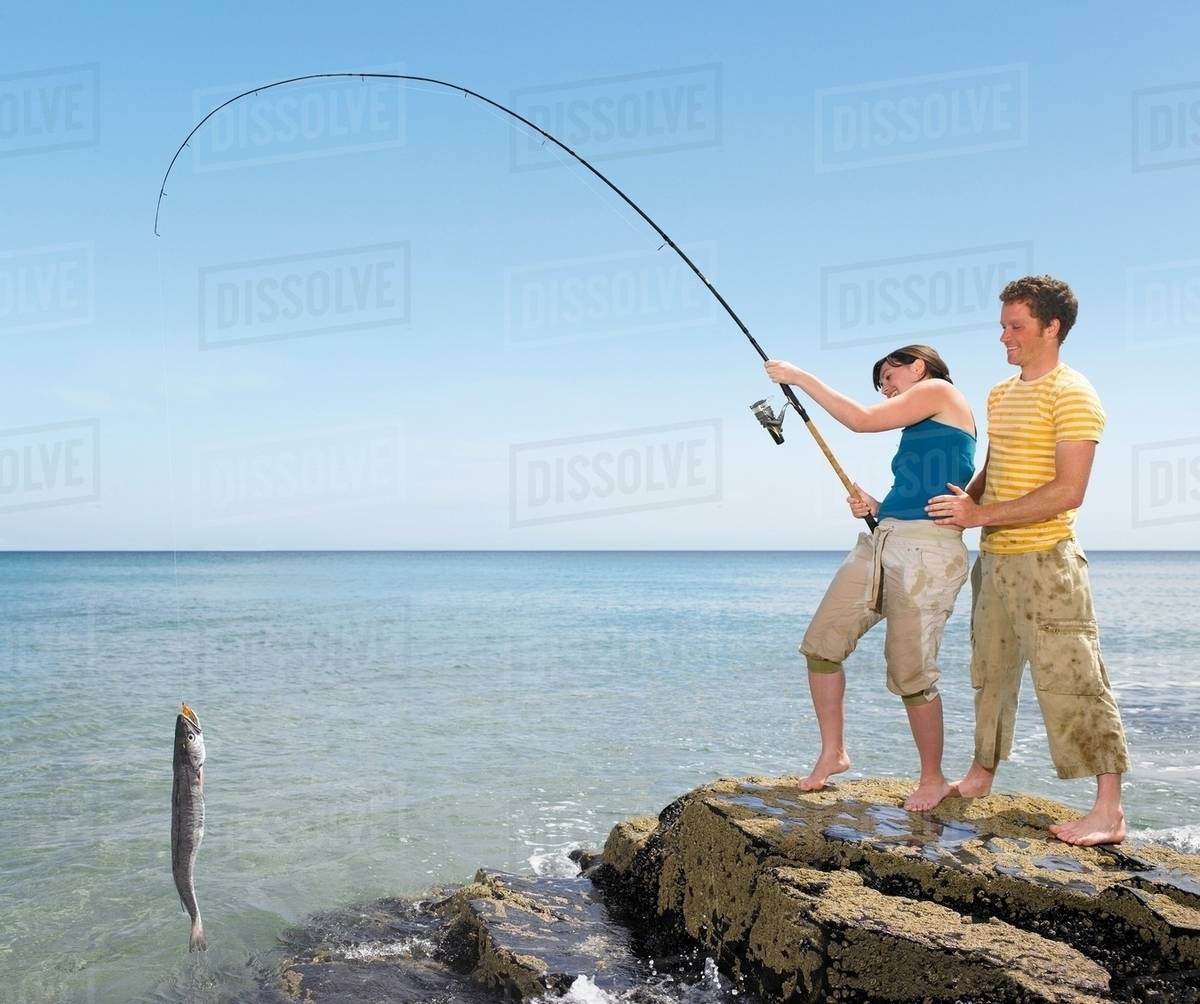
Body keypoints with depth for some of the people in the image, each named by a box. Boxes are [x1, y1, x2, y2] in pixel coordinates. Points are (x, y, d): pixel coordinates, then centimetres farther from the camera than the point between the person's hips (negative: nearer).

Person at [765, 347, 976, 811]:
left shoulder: (940, 391, 2)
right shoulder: (920, 430, 25)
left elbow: (863, 420, -8)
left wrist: (801, 378, -2)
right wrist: (876, 507, 7)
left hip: (927, 547, -9)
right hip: (883, 540, 9)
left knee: (910, 673, -5)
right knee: (822, 642, 1)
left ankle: (934, 779, 14)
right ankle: (832, 753, 14)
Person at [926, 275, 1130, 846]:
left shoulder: (1071, 394, -11)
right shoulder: (1000, 395, 15)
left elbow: (1069, 491, -20)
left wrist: (983, 514, -20)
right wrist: (960, 504, 8)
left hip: (1045, 561, -8)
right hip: (994, 559, 8)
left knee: (1072, 680, -7)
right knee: (990, 672, 15)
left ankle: (1109, 812, -2)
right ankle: (980, 776, 28)